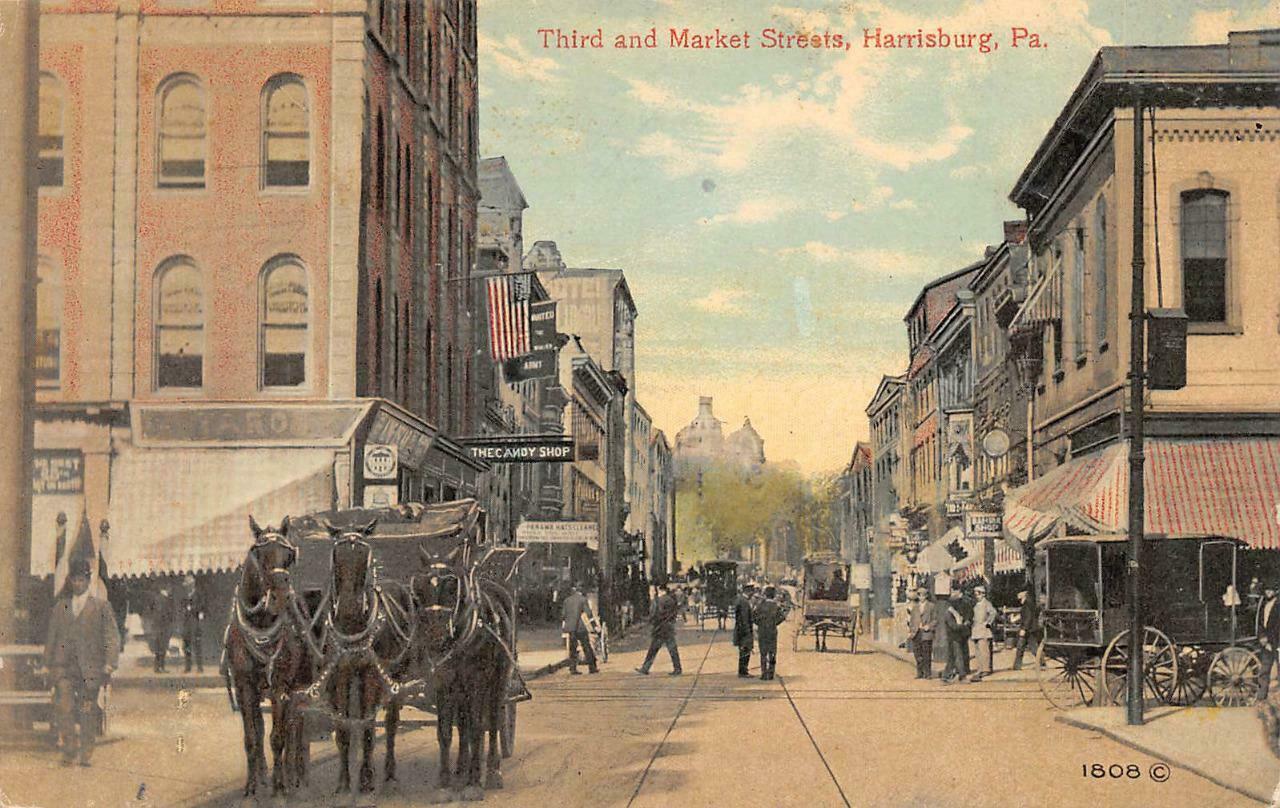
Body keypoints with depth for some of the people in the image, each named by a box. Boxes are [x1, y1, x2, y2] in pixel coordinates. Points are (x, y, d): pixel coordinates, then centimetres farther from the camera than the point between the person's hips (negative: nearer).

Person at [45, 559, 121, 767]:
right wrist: (50, 664, 13)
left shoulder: (101, 608, 5)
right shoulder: (60, 607, 14)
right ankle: (68, 752, -5)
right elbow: (52, 637, 18)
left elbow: (112, 638, 3)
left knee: (88, 714, 0)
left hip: (90, 667, -2)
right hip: (64, 667, 2)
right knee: (63, 708, -12)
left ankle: (85, 755, 9)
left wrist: (109, 666, -6)